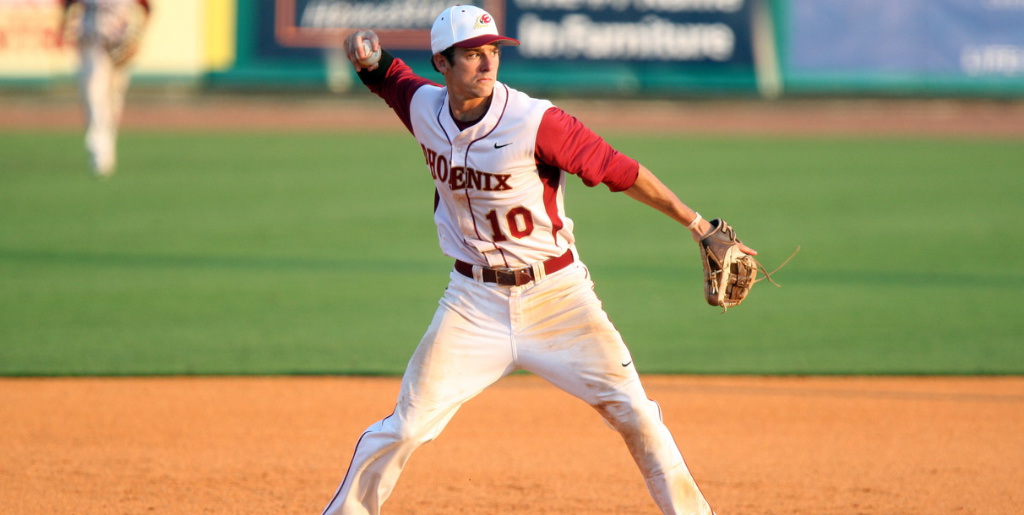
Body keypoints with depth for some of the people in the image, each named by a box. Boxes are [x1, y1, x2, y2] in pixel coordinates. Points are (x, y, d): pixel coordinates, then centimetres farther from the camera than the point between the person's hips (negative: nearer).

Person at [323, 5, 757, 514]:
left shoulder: (534, 121, -19)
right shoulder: (423, 108, -4)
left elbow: (620, 171, -14)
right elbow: (385, 75, 19)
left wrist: (699, 226, -15)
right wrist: (367, 55, -5)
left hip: (556, 295, -2)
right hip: (475, 301, 2)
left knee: (633, 411, -5)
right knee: (408, 424, -3)